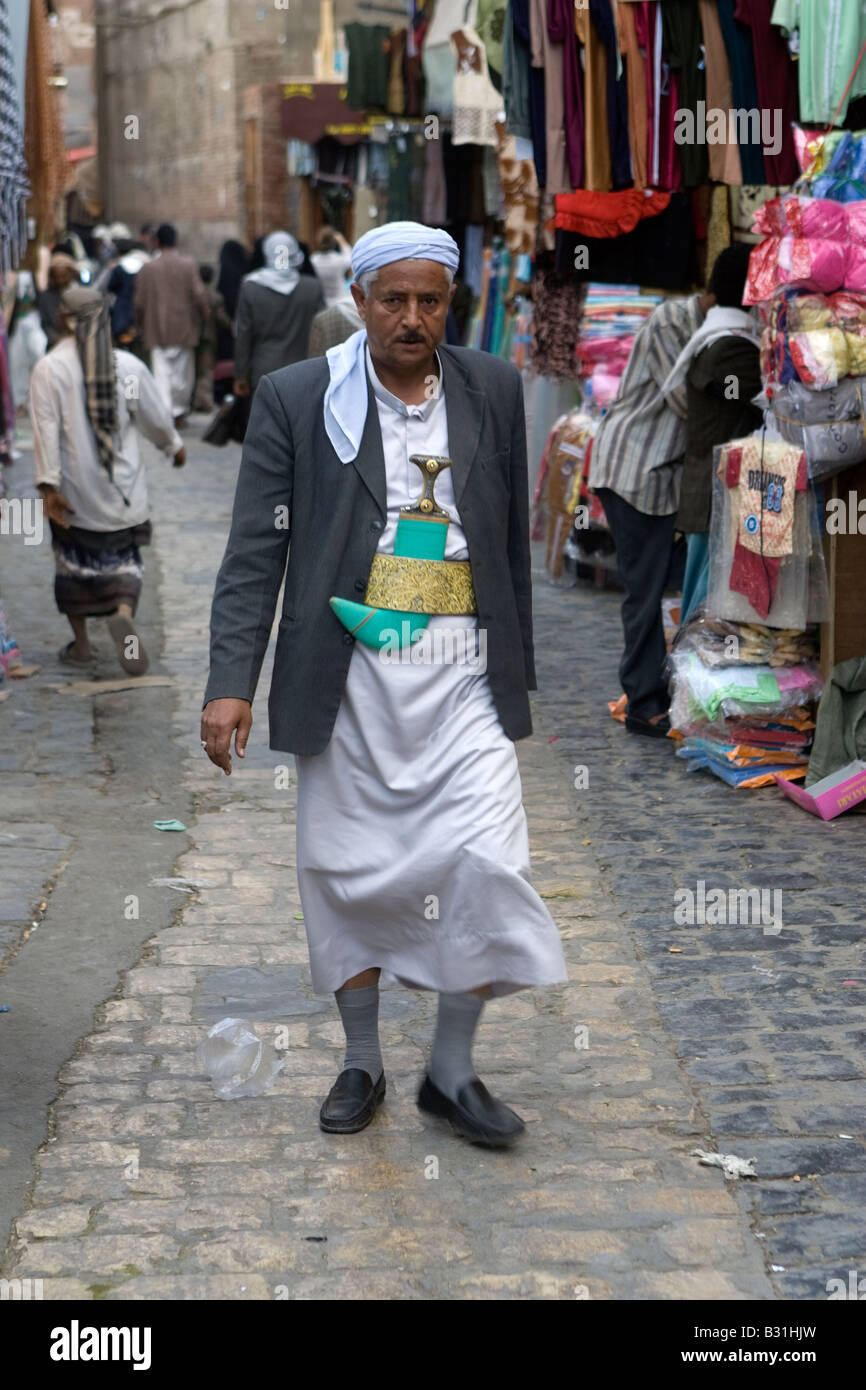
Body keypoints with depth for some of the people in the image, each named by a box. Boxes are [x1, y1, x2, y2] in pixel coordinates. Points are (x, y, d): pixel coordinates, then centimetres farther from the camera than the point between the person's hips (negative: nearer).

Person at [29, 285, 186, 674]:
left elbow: (46, 430, -15)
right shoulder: (128, 366, -4)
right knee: (124, 558, 11)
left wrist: (48, 484, -13)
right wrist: (174, 446, 26)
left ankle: (80, 643, 21)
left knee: (73, 558, 15)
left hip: (73, 489, -1)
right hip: (122, 488, 1)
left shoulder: (48, 368, -11)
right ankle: (124, 613, -19)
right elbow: (156, 418, 6)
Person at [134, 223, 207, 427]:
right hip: (184, 330, 0)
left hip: (157, 331, 0)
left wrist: (142, 326, 15)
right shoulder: (189, 265, -5)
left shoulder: (147, 268, -2)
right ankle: (179, 412, 21)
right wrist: (200, 317, 10)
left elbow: (140, 303, 0)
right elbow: (198, 296, -8)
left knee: (161, 374, -1)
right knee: (183, 373, 13)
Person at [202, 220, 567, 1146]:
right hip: (348, 680, -1)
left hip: (462, 678, 1)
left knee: (485, 863, -8)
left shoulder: (493, 390, 7)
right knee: (347, 869, 7)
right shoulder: (295, 399, 1)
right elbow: (256, 549, -2)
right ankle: (361, 1062, 26)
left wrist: (518, 669, 14)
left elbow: (513, 539, 13)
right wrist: (231, 682, -11)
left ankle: (452, 1070, 9)